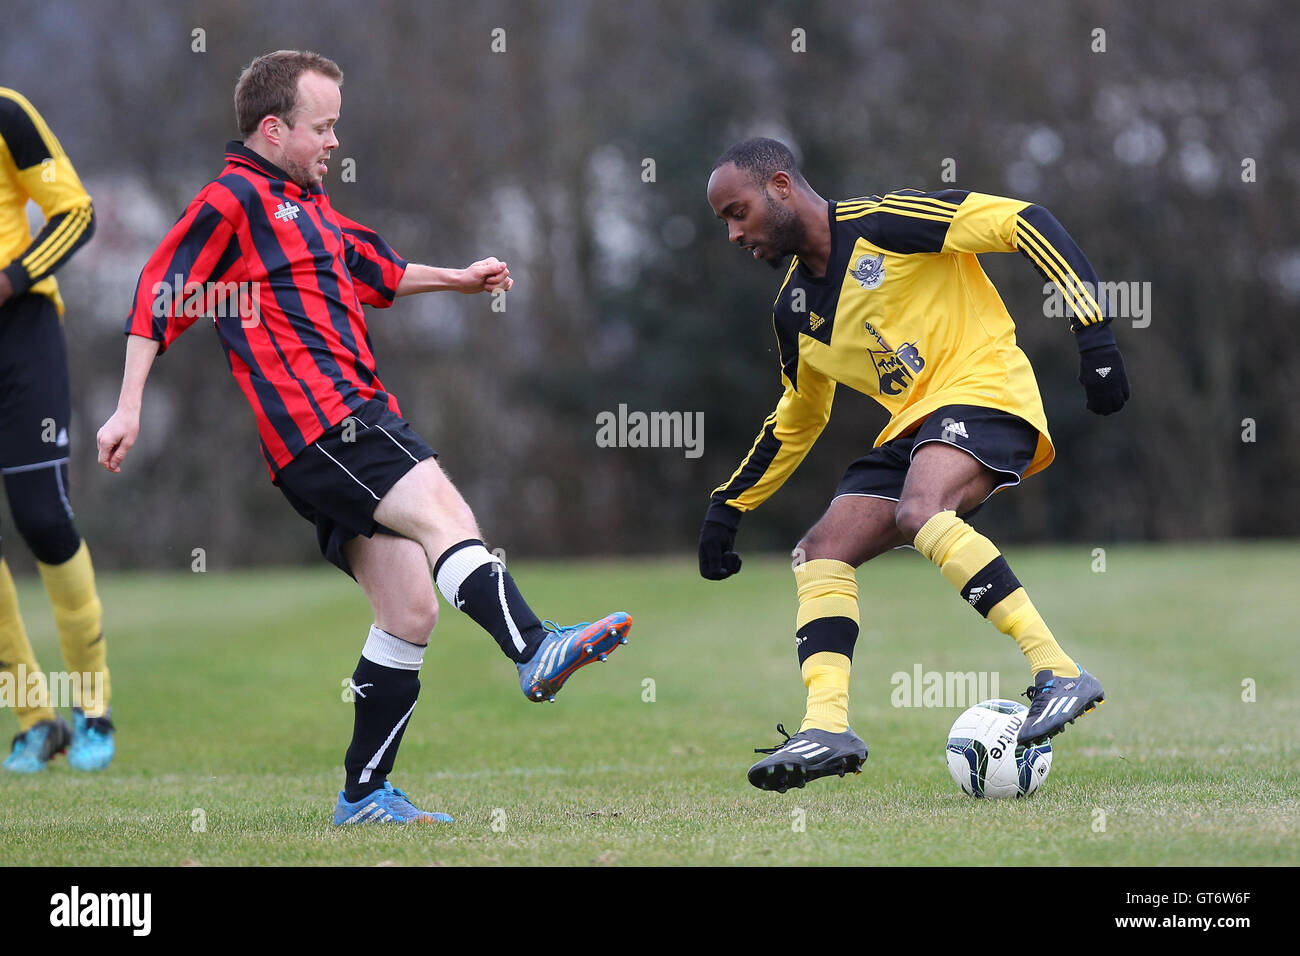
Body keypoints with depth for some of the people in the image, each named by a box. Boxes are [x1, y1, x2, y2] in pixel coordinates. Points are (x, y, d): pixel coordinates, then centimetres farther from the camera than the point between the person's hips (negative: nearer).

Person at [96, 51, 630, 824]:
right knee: (445, 514, -27)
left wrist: (458, 279, 44)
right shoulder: (232, 201, -2)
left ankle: (366, 793, 8)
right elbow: (159, 294, -7)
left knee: (412, 608, 3)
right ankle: (534, 651, -45)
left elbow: (378, 271, 43)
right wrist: (130, 408, -12)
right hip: (319, 422, -9)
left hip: (356, 419, 9)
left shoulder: (308, 206, 26)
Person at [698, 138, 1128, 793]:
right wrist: (728, 506, 24)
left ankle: (1059, 673, -35)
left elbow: (1023, 222, -13)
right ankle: (827, 728, -17)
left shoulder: (882, 223, -10)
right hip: (914, 422, 8)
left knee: (917, 511, -34)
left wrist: (1093, 330, -20)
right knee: (820, 554, -8)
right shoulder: (794, 309, 15)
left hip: (983, 390, -8)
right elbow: (796, 420, 30)